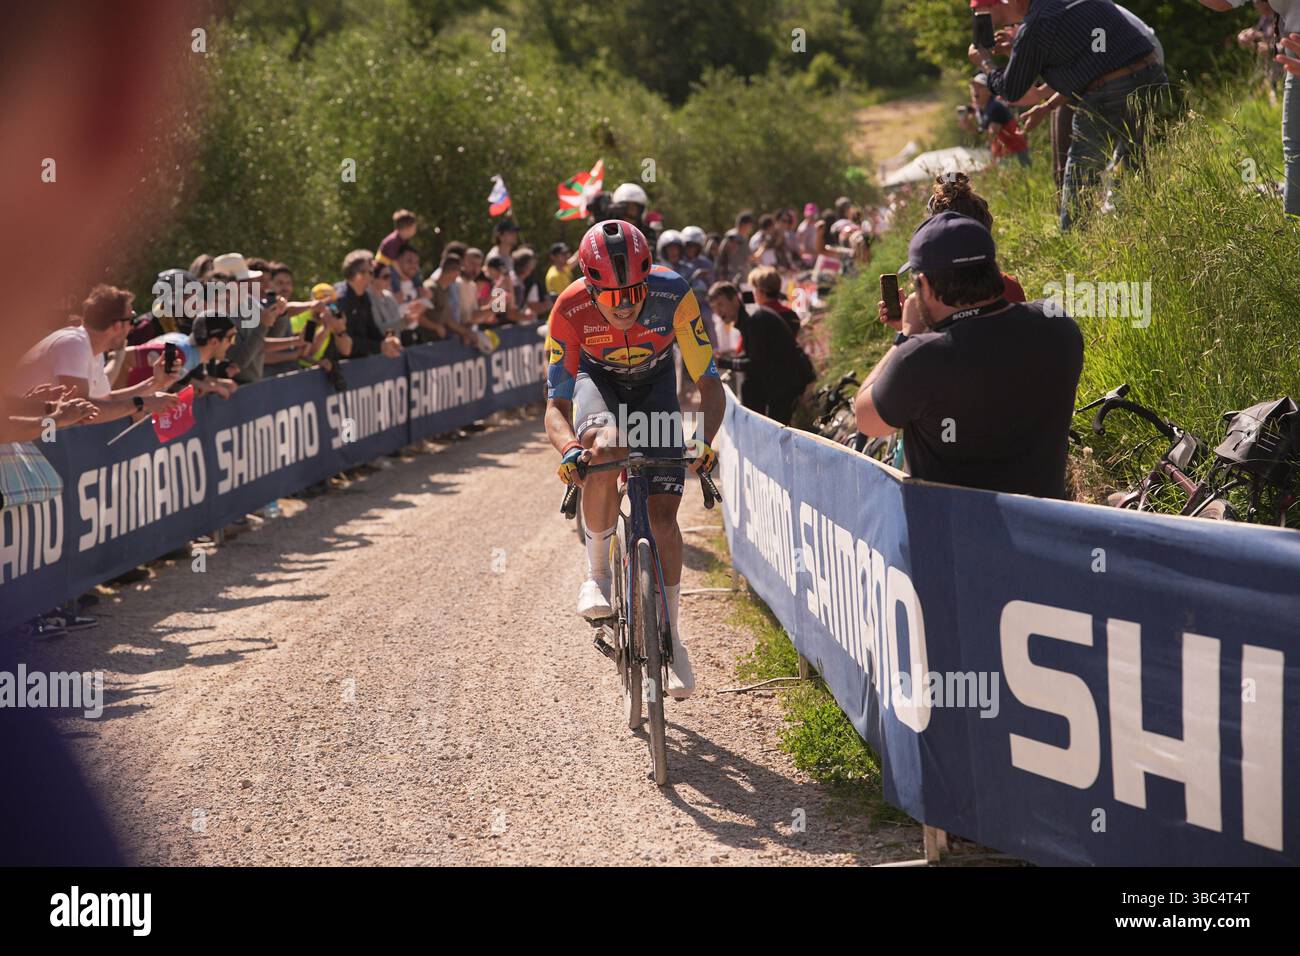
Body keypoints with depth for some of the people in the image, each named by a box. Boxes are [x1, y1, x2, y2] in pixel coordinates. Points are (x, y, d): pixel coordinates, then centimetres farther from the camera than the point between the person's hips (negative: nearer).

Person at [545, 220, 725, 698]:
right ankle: (597, 571, -13)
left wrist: (704, 439, -48)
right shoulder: (570, 310, -33)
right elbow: (556, 406, -29)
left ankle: (671, 639, 9)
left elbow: (710, 385, -30)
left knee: (663, 515, -7)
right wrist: (568, 449, -49)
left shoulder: (674, 296, -35)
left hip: (654, 383, 1)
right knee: (605, 449, -35)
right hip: (597, 377, 0)